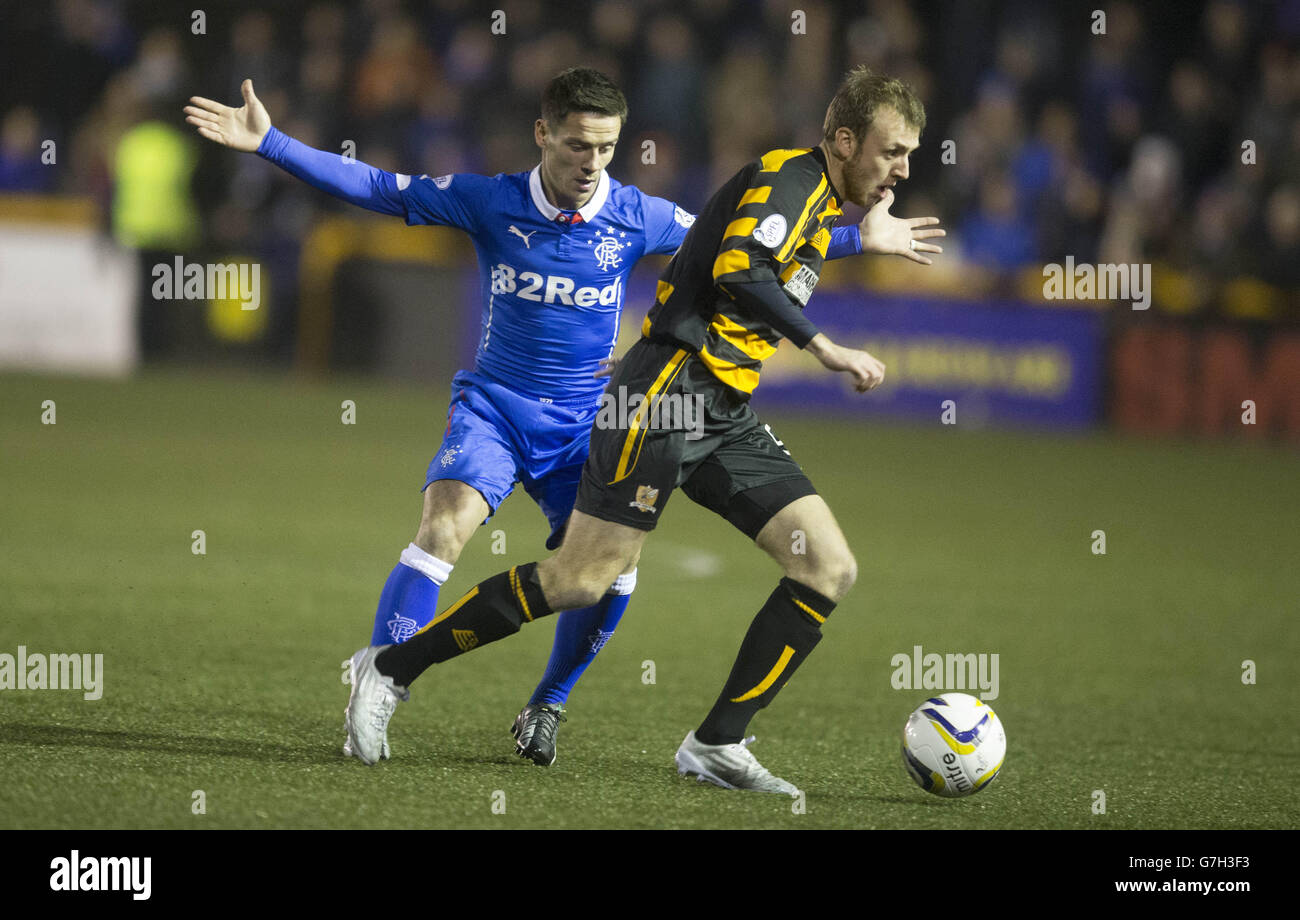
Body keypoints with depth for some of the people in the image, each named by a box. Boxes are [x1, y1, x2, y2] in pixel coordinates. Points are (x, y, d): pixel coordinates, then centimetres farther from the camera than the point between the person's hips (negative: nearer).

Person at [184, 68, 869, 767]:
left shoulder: (637, 218, -4)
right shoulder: (490, 203, -7)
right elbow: (376, 189, -6)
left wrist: (859, 238, 5)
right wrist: (266, 142, -12)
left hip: (584, 422, 2)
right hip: (495, 405, -2)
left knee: (615, 562, -16)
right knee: (444, 526, -26)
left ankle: (545, 710, 8)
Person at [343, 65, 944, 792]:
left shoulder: (823, 200, 17)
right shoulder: (790, 175, -11)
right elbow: (736, 274, -27)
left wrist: (864, 239, 34)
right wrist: (824, 347, -26)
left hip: (726, 416, 9)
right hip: (668, 395, -9)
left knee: (831, 569, -3)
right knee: (580, 581, -11)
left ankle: (718, 745, 0)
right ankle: (392, 669, 5)